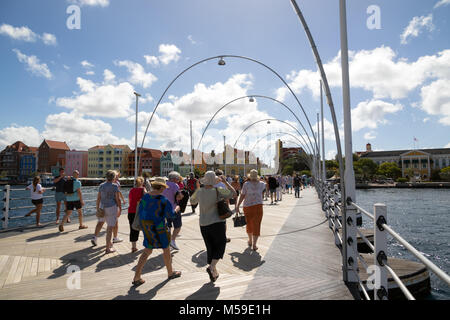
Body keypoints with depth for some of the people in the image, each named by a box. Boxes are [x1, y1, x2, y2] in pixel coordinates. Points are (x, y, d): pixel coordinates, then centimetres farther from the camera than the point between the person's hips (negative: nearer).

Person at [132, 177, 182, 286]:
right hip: (158, 227, -6)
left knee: (147, 251, 17)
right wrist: (176, 209, 6)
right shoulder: (163, 200, -18)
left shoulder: (144, 197, -1)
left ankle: (136, 277, 14)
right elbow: (171, 215, -14)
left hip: (146, 227, 6)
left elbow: (140, 211, 5)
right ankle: (170, 273, 33)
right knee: (166, 249, 15)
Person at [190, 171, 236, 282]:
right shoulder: (218, 191, -15)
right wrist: (225, 182, -3)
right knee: (220, 245, 14)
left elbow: (192, 201, 16)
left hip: (203, 225, 4)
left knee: (210, 247, 17)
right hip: (217, 223, -4)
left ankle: (213, 272, 25)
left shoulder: (199, 192, -3)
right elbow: (234, 193, -9)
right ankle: (212, 266, -3)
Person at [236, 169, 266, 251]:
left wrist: (238, 206, -4)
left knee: (249, 224, 18)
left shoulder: (246, 184, -7)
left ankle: (250, 241, 33)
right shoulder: (261, 184, 1)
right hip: (258, 206, 0)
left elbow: (242, 195, -9)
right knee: (256, 225, 3)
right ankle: (254, 244, -2)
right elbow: (265, 187, 26)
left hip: (247, 206, 0)